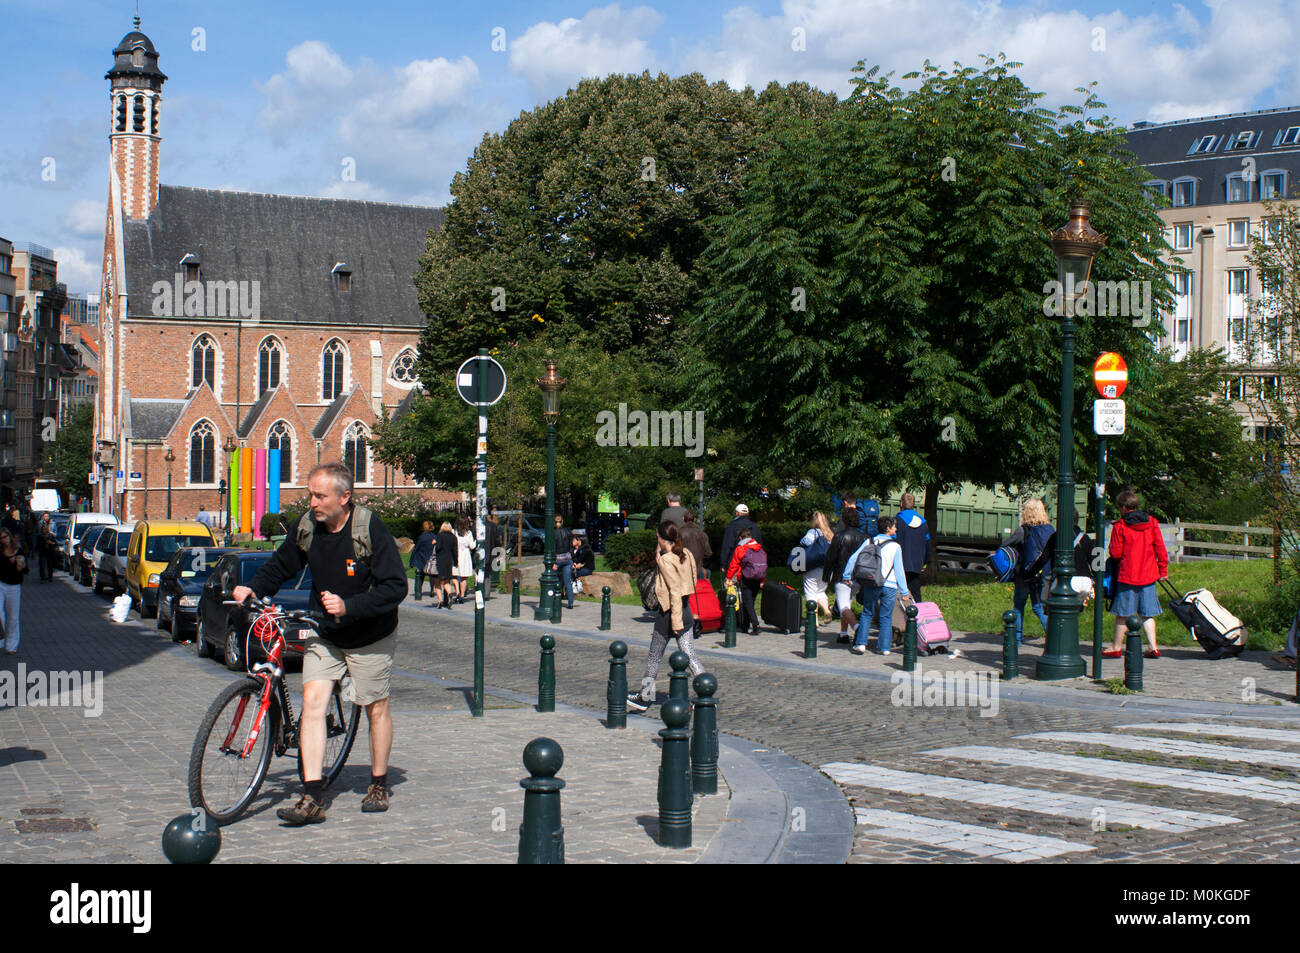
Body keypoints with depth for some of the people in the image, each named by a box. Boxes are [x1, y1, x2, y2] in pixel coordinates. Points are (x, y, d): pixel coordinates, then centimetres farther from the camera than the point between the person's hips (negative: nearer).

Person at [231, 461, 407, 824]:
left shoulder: (371, 529, -21)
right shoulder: (307, 527, -6)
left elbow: (395, 587, -22)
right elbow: (281, 566, 10)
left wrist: (348, 606, -31)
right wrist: (253, 589, -9)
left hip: (370, 637, -4)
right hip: (323, 635, 4)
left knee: (377, 708, 8)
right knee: (313, 700, -10)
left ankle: (379, 784, 28)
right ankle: (312, 798, -11)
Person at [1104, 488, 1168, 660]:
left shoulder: (1119, 526, -8)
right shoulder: (1151, 522, 3)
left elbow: (1115, 553, -9)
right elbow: (1160, 549, 4)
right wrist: (1163, 570, 12)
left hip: (1127, 576, -4)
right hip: (1148, 575, 4)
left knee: (1123, 614, 6)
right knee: (1147, 614, 11)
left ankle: (1117, 647, 14)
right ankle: (1153, 647, 6)